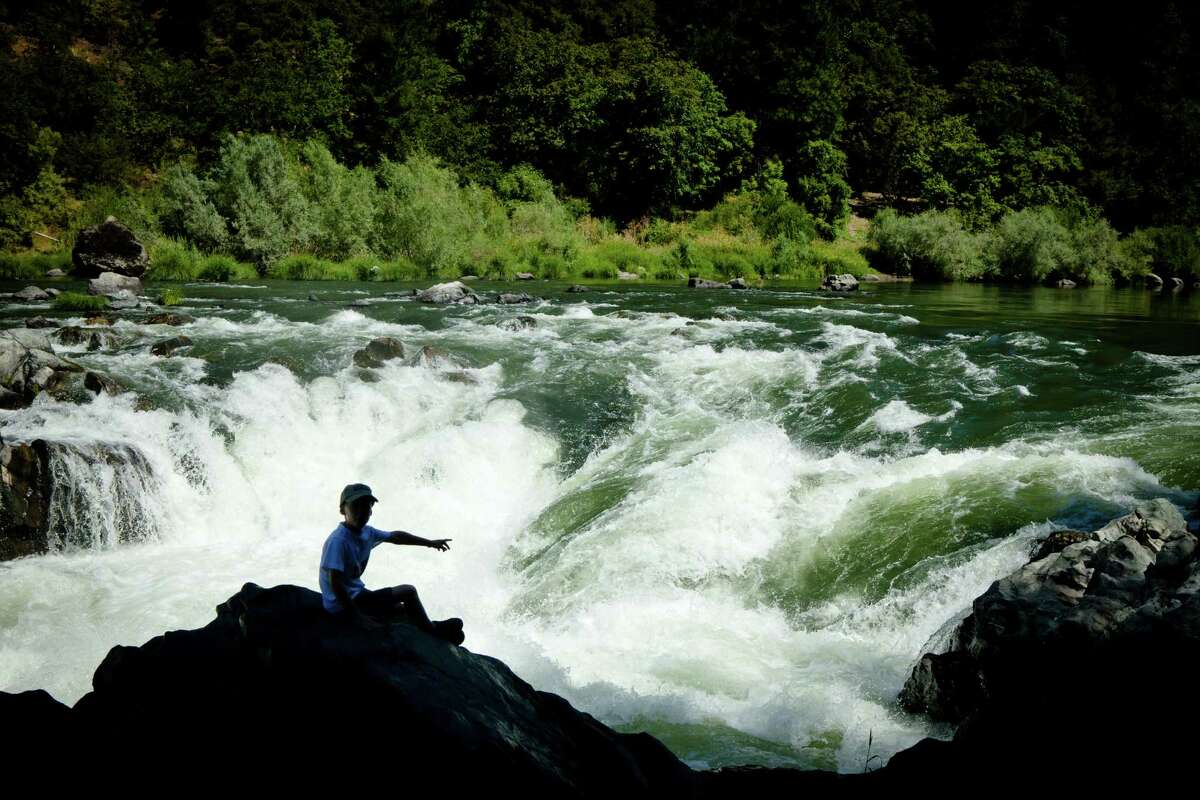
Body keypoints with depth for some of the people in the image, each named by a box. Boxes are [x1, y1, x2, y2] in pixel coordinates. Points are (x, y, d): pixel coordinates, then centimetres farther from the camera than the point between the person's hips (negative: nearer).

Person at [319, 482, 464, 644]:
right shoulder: (338, 541, -24)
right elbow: (335, 583, -27)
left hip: (355, 595, 9)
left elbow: (395, 537, 19)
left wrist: (430, 543, 25)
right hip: (342, 605, -9)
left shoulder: (366, 533, 3)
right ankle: (433, 631, 13)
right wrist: (356, 616, -25)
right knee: (408, 592, -5)